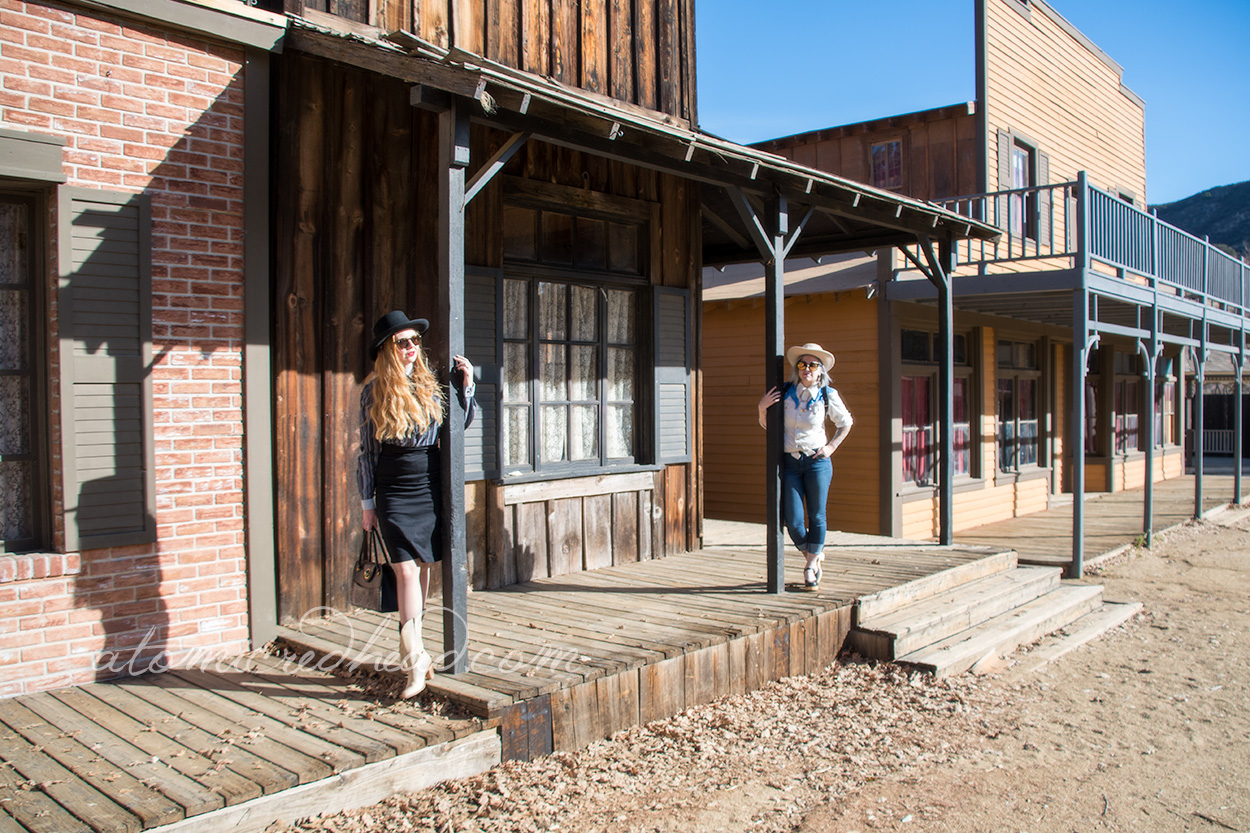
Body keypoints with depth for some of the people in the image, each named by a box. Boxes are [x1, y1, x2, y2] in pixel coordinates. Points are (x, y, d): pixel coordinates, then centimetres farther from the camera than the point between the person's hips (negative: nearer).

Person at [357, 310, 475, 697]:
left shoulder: (429, 383, 6)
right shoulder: (374, 391, -1)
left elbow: (461, 423, 17)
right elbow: (366, 450, 2)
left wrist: (466, 386, 2)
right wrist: (367, 502, 2)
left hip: (431, 487, 3)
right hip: (394, 492, -3)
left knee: (423, 567, 7)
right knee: (406, 570, -9)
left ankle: (412, 650, 22)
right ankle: (416, 659, -4)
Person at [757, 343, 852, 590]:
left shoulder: (828, 395, -2)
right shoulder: (784, 393, -1)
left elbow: (845, 423, 14)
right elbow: (766, 425, 11)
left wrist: (831, 447, 4)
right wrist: (762, 408, -8)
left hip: (817, 461, -1)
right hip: (789, 461, 1)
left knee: (816, 516, 4)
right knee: (792, 520, -2)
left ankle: (811, 566, 22)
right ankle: (814, 556, 25)